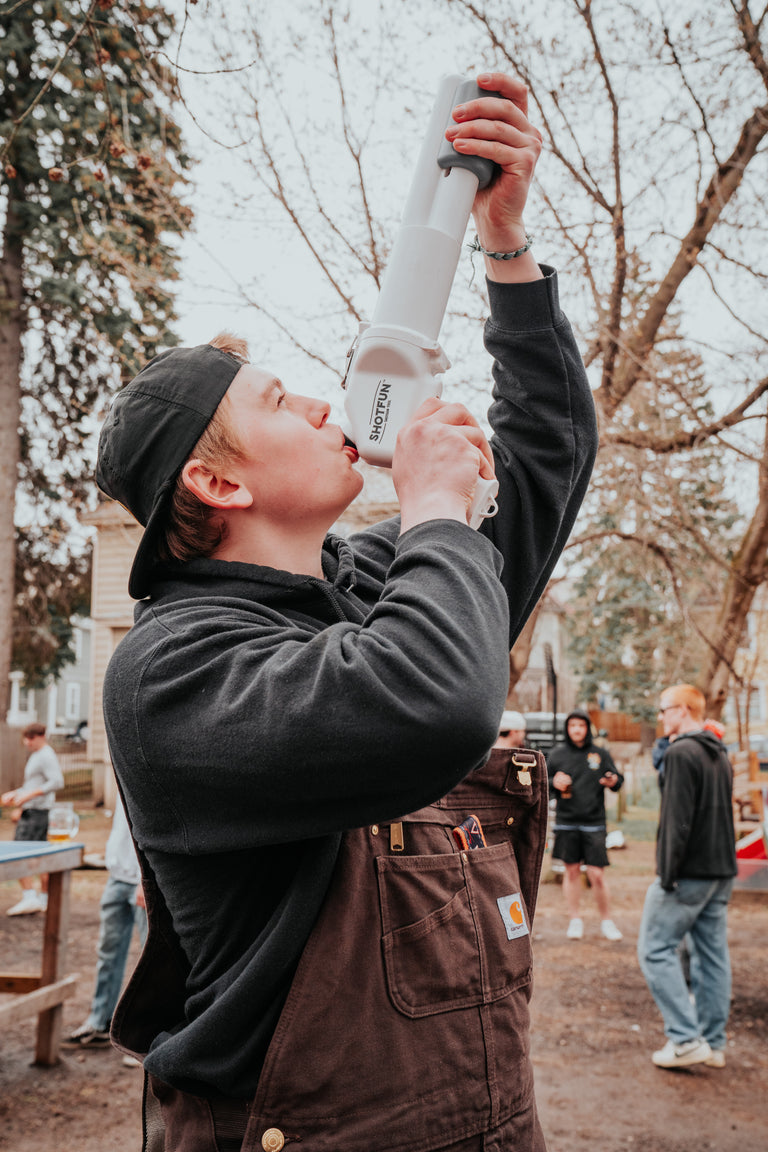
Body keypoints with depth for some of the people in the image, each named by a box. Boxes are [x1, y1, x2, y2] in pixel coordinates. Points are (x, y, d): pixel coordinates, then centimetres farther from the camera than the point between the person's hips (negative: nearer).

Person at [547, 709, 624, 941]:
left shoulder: (601, 754, 5)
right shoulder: (557, 754, 5)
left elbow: (618, 779, 8)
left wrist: (614, 781, -14)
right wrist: (554, 783, -11)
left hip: (594, 822, -1)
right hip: (566, 822, 1)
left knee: (597, 874, -3)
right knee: (571, 871, 8)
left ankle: (606, 920, 16)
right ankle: (574, 920, 22)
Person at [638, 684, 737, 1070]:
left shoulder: (681, 753, -15)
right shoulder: (720, 755, 14)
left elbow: (677, 820, -20)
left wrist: (668, 875, -17)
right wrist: (721, 864, 20)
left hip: (688, 874, -9)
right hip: (721, 872, 9)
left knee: (656, 950, -2)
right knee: (712, 954, 12)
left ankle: (686, 1039, -4)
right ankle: (714, 1044, 18)